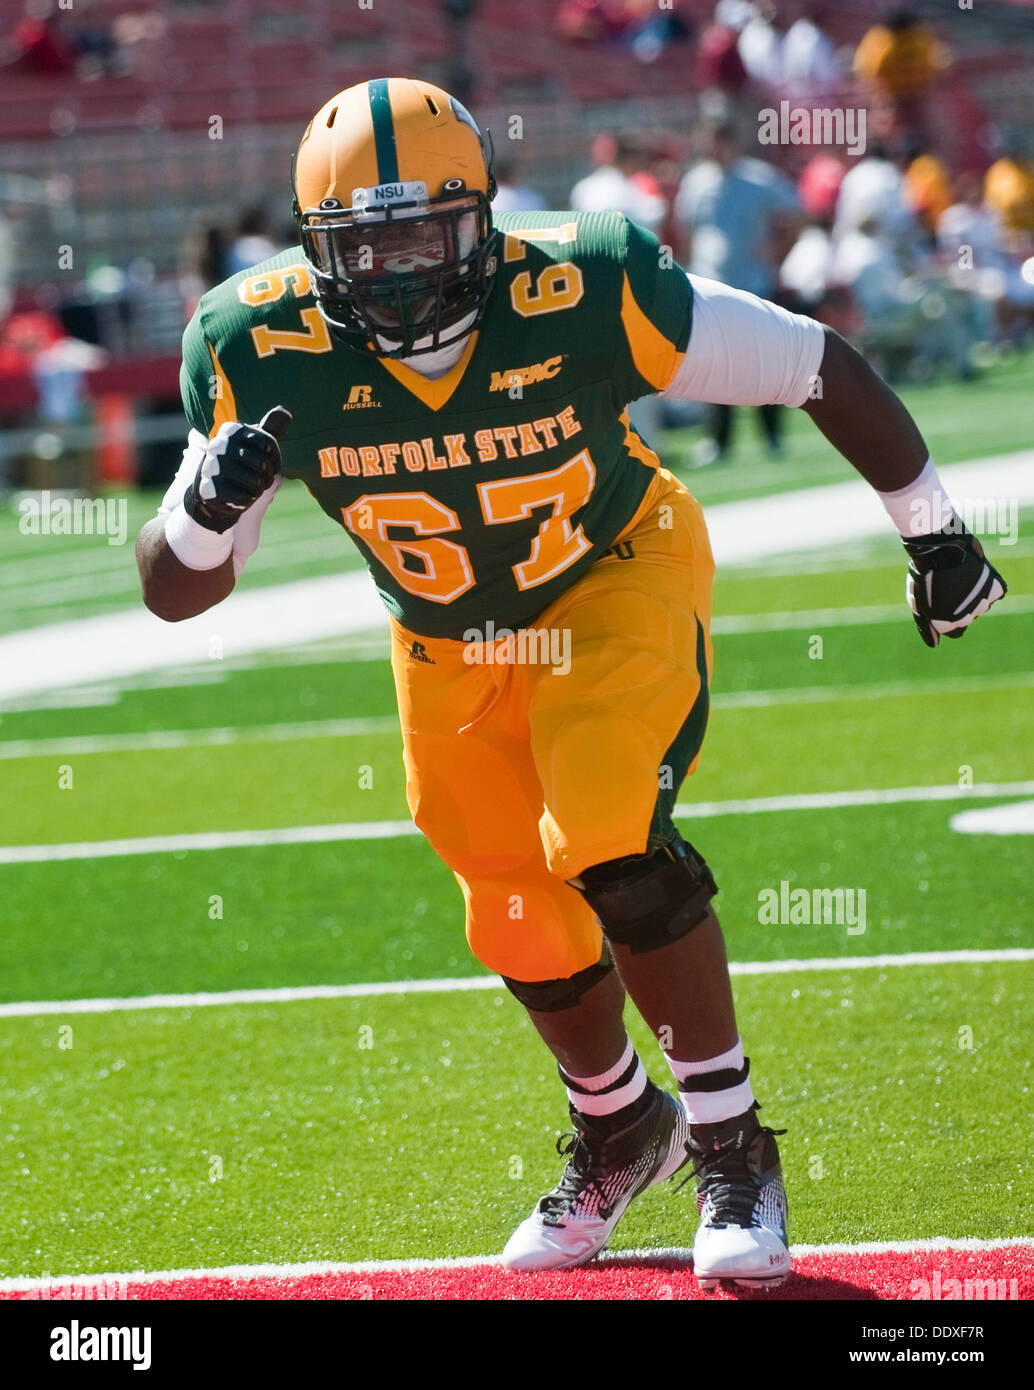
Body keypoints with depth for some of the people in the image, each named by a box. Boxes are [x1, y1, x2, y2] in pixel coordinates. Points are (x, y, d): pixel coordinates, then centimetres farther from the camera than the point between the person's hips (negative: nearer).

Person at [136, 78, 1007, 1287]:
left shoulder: (587, 293, -32)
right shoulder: (262, 351, -25)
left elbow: (821, 369, -19)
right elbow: (172, 591, -17)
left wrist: (934, 537, -8)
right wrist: (210, 504, -40)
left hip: (618, 580, -3)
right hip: (451, 646, 4)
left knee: (612, 850, -25)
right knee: (524, 926, 12)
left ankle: (730, 1145, -6)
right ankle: (618, 1132, 43)